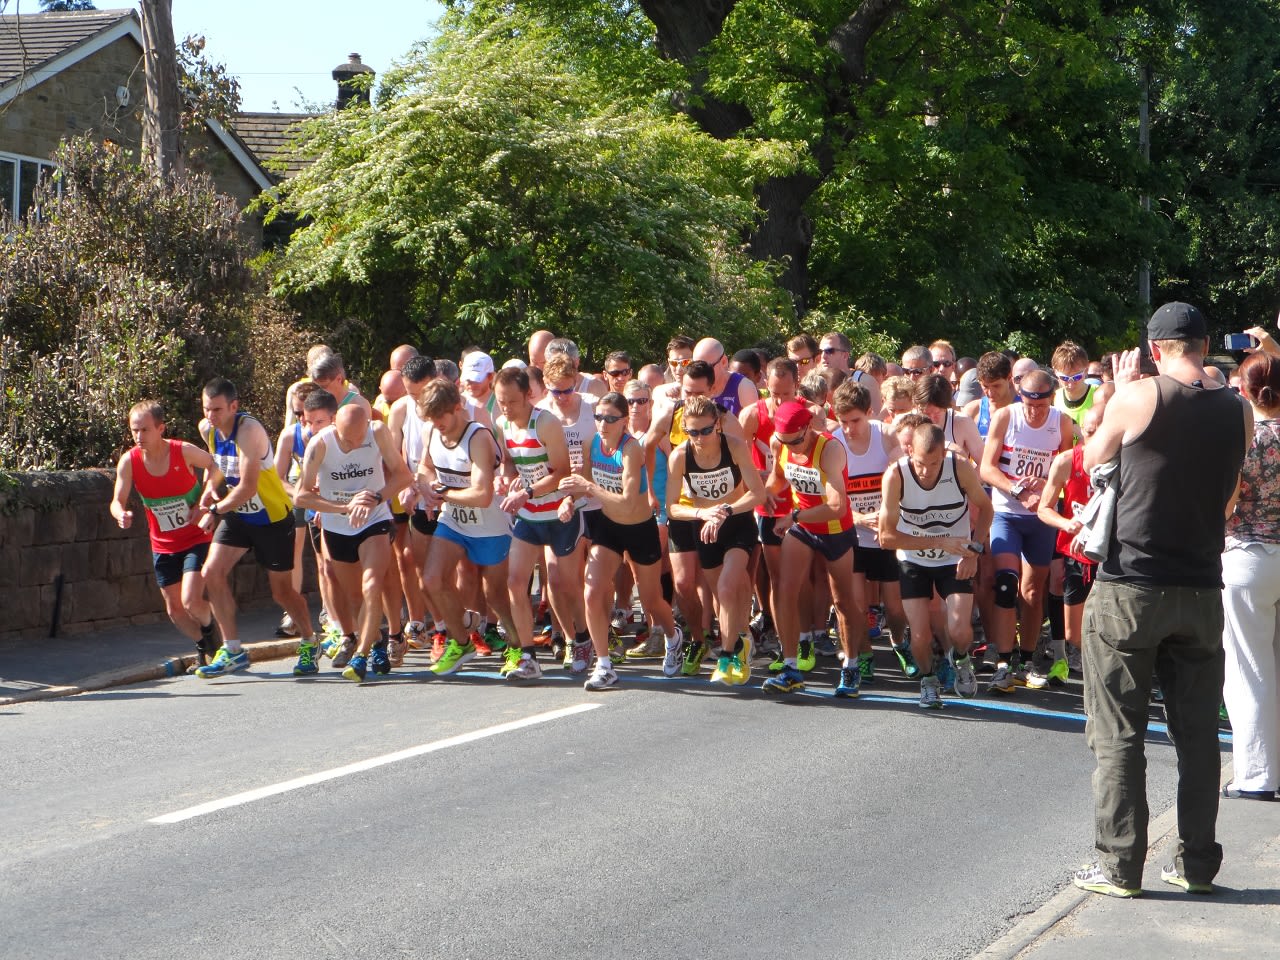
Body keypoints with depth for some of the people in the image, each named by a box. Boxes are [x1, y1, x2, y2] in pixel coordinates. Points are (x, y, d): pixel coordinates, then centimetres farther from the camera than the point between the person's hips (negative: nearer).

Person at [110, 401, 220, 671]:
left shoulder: (184, 451, -19)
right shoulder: (129, 461, -13)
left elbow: (214, 465, 0)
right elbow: (117, 501, -13)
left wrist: (203, 503, -10)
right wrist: (121, 515, -37)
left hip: (196, 538, -4)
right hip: (163, 545, 4)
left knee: (190, 600, -18)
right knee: (174, 610, 7)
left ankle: (210, 633, 15)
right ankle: (204, 649, 32)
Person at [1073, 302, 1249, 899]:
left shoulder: (1138, 397, -10)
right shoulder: (1238, 412, 2)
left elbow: (1093, 458, 6)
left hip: (1130, 588, -4)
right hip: (1202, 591, 4)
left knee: (1118, 735, 3)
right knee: (1197, 732, 12)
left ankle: (1119, 866, 4)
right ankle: (1196, 864, 17)